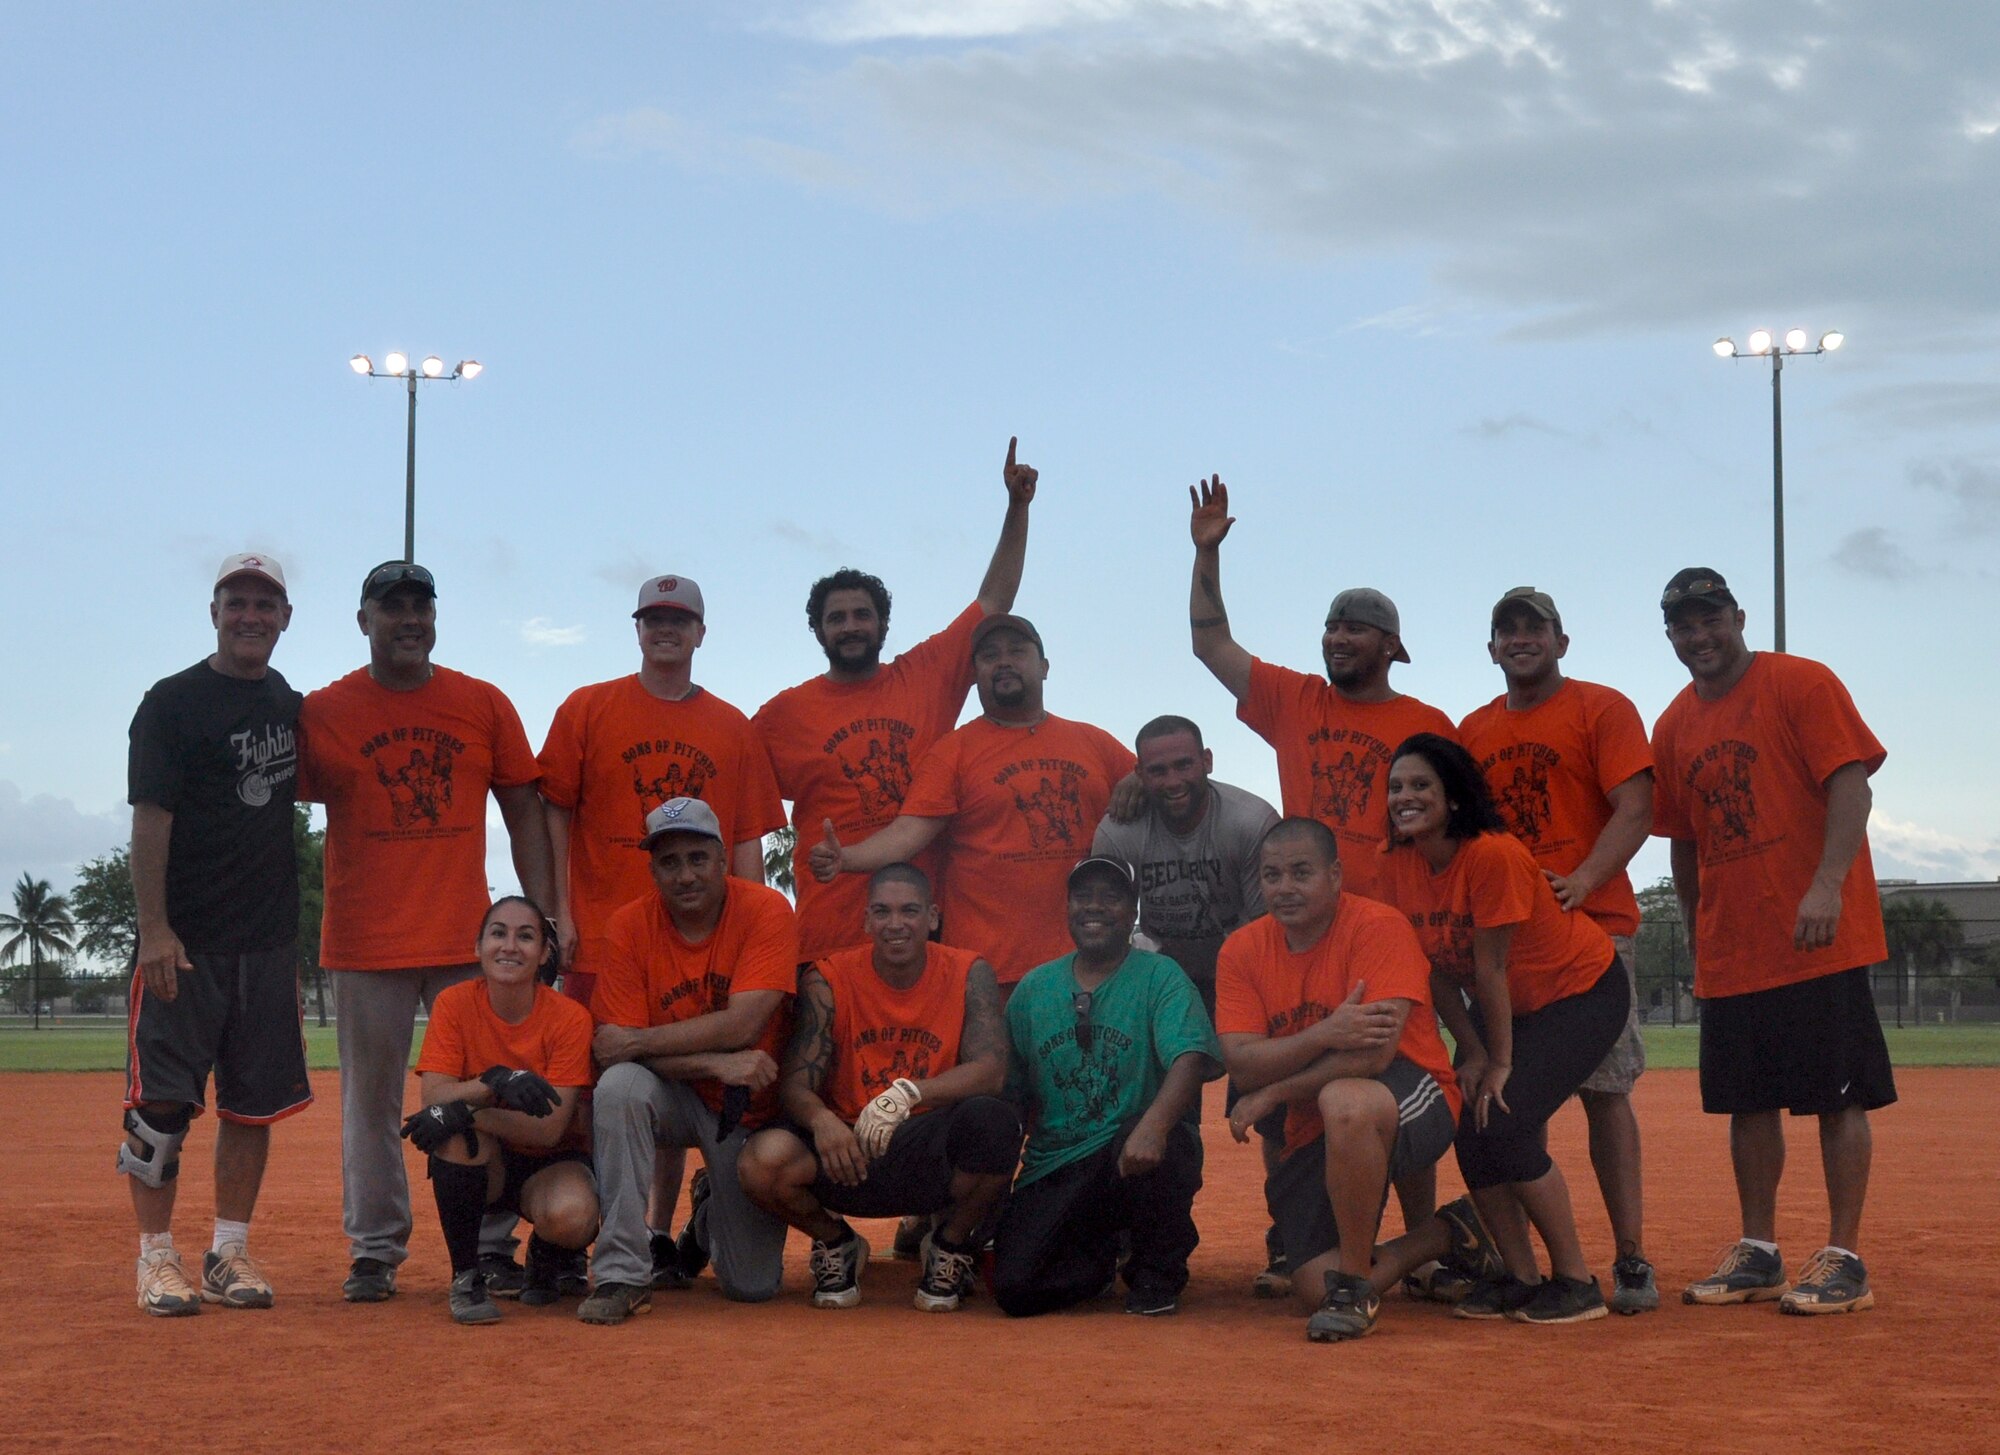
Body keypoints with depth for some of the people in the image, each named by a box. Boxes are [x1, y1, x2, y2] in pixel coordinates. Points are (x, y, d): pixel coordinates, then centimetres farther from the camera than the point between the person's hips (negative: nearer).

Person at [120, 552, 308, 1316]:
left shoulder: (289, 704, 13)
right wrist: (155, 929, -19)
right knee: (162, 1101, -5)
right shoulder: (173, 703, -4)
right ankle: (157, 1255, 4)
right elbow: (150, 818, -11)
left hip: (269, 937, 6)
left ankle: (230, 1252, 15)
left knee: (255, 1101, 7)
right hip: (184, 938, -6)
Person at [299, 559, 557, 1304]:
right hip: (364, 941, -1)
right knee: (369, 1098, 4)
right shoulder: (323, 711, 3)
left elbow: (523, 810, 9)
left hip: (467, 936, 1)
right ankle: (374, 1251, 13)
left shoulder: (484, 705, 7)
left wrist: (542, 916, 1)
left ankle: (490, 1247, 9)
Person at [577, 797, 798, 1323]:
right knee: (619, 1087, -35)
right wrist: (716, 1063, -30)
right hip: (677, 1098, 1)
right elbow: (614, 1051, -18)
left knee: (753, 1285, -4)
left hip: (753, 1108, -1)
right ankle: (622, 1274, -26)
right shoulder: (630, 926, -12)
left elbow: (742, 1025, -27)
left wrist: (636, 1042, -26)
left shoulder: (766, 911, -17)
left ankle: (712, 1218, 35)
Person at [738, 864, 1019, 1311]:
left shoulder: (968, 974, -4)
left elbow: (990, 1071, -16)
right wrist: (821, 1119, -33)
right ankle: (836, 1244, 6)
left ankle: (951, 1245, -1)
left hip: (936, 1157, 0)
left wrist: (908, 1094, -32)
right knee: (764, 1160, -30)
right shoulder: (828, 980, -3)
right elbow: (794, 1083, -9)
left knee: (993, 1120, -34)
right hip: (849, 1156, 1)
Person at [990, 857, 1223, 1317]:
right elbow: (1011, 1093, 13)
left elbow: (1190, 1059, -20)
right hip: (1052, 1169, 3)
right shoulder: (1034, 987, 12)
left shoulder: (1160, 977, -1)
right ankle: (1099, 1257, 18)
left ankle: (1157, 1273, -8)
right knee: (1014, 1287, -19)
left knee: (1147, 1141, -38)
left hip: (1134, 1159, -3)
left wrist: (1154, 1124, -39)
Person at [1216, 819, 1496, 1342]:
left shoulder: (1378, 926, -15)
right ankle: (1446, 1234, 22)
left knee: (1344, 1103, -41)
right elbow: (1241, 1064, -12)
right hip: (1314, 1135, 6)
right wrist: (1323, 1034, -30)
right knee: (1316, 1291, -8)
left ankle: (1355, 1285, -21)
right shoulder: (1242, 951, 0)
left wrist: (1271, 1094, -17)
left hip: (1416, 1102, -6)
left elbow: (1374, 1054, -24)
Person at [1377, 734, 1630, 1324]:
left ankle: (1576, 1282, -7)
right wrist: (1471, 1053, -5)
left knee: (1503, 1125, -19)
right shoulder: (1400, 862, -8)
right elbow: (1438, 968, -3)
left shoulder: (1493, 855, -30)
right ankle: (1520, 1278, 10)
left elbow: (1489, 968, -24)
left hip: (1581, 992, -7)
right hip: (1508, 1005, 7)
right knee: (1469, 1127, -4)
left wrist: (1501, 1062, -19)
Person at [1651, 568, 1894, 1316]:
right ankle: (1757, 1254, 19)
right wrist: (1698, 938, 17)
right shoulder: (1674, 726, 12)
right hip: (1729, 953, 6)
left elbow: (1850, 785, -15)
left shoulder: (1803, 685, -6)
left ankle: (1844, 1260, 1)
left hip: (1819, 938, -6)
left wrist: (1827, 886, -26)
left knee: (1838, 1094, -3)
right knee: (1748, 1099, 10)